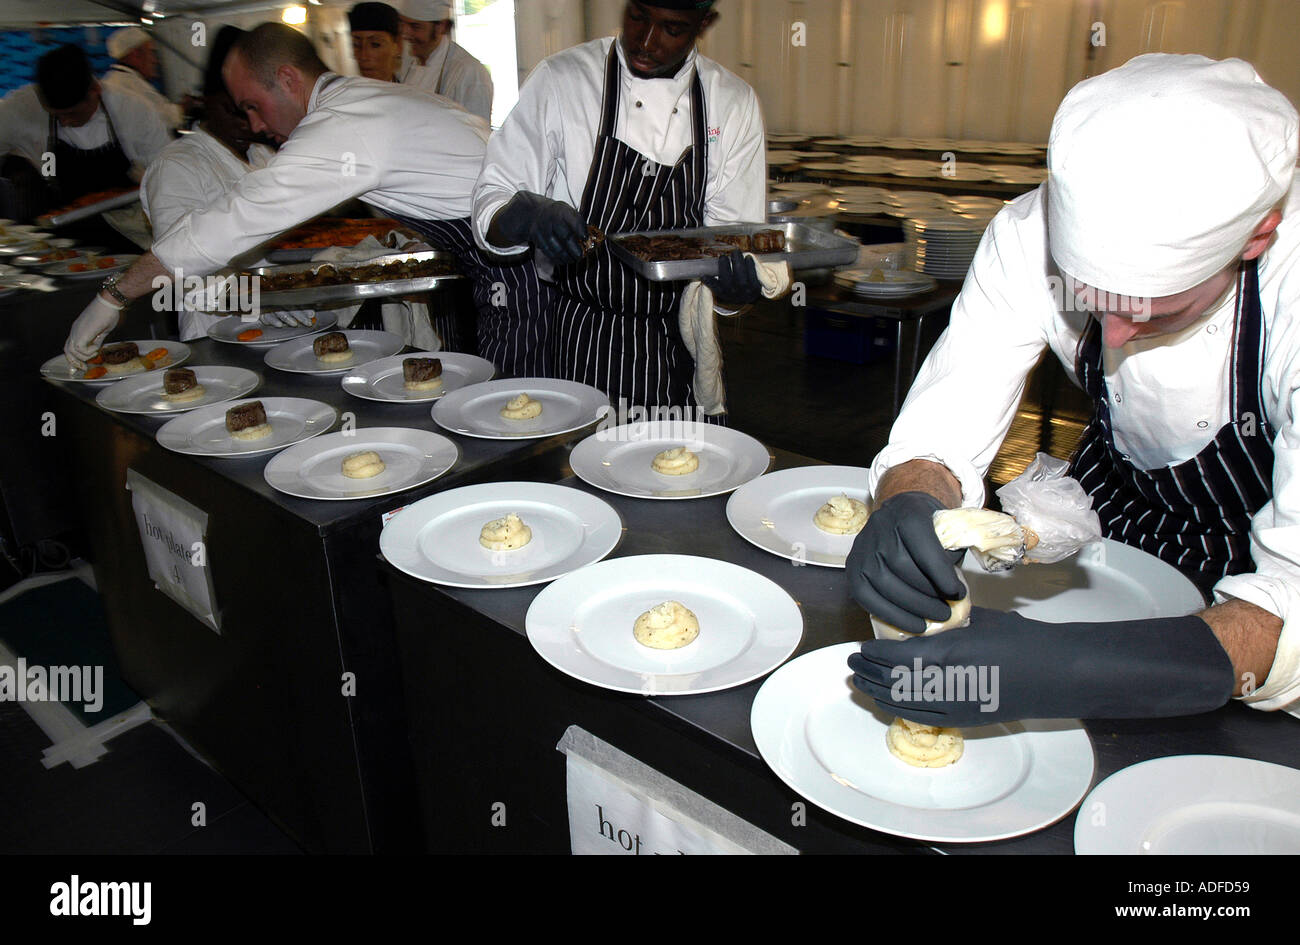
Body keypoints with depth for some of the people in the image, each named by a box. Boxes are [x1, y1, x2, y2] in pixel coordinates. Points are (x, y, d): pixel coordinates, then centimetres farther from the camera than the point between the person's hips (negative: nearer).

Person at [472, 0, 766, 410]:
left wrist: (734, 280, -21)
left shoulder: (735, 103, 2)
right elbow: (491, 202, -6)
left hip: (678, 347, 3)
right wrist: (528, 215, -29)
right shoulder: (560, 80, -5)